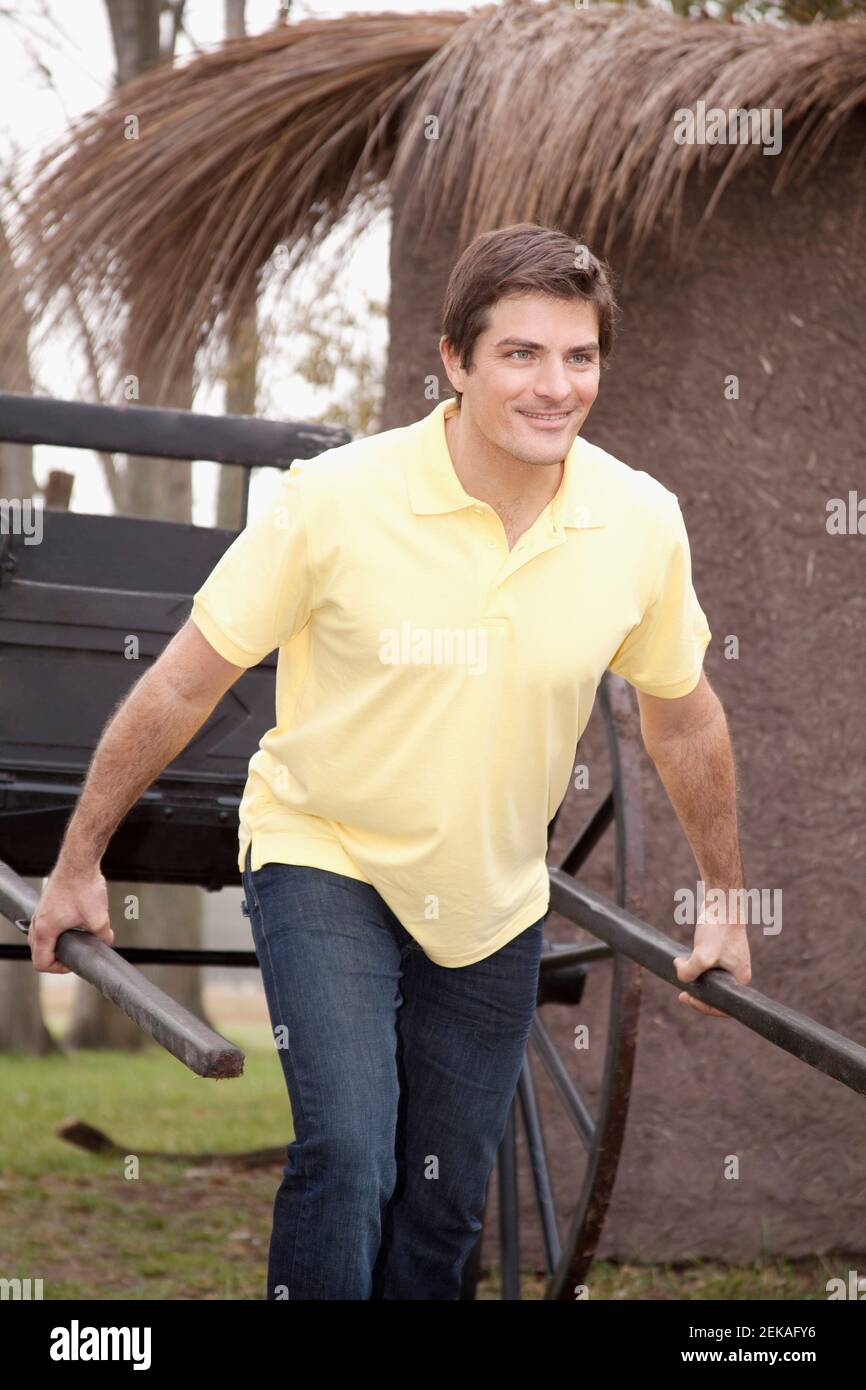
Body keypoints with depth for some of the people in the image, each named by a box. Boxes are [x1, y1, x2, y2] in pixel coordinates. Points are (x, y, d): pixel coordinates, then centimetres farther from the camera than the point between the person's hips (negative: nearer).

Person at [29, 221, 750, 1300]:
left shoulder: (643, 522, -11)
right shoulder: (335, 498, -21)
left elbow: (682, 720, 7)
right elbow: (183, 685, -11)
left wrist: (727, 903, 14)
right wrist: (79, 860, -5)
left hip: (495, 901, 4)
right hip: (323, 858, -4)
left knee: (445, 1211, 11)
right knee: (346, 1159, -21)